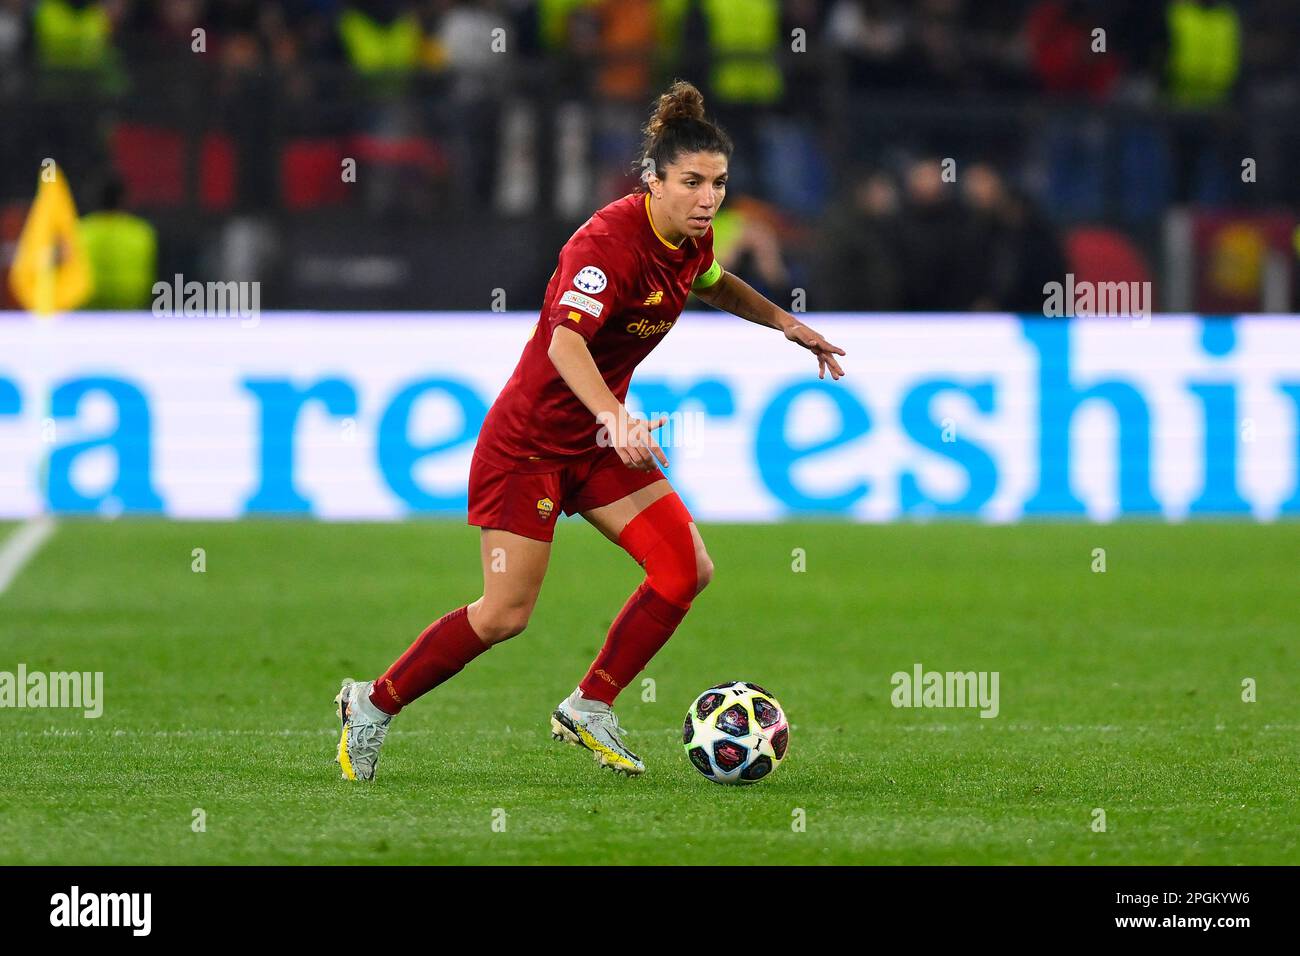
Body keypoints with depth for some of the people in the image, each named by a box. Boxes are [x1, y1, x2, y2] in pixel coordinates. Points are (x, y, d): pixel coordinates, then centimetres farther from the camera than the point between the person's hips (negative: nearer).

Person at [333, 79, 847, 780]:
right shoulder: (609, 241, -27)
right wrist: (615, 417, -57)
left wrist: (786, 323, 23)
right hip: (528, 439, -8)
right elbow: (565, 342, -43)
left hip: (599, 436, 8)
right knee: (505, 614, -7)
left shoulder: (692, 239, -1)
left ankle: (589, 708, 9)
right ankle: (373, 704, 12)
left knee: (687, 569, -5)